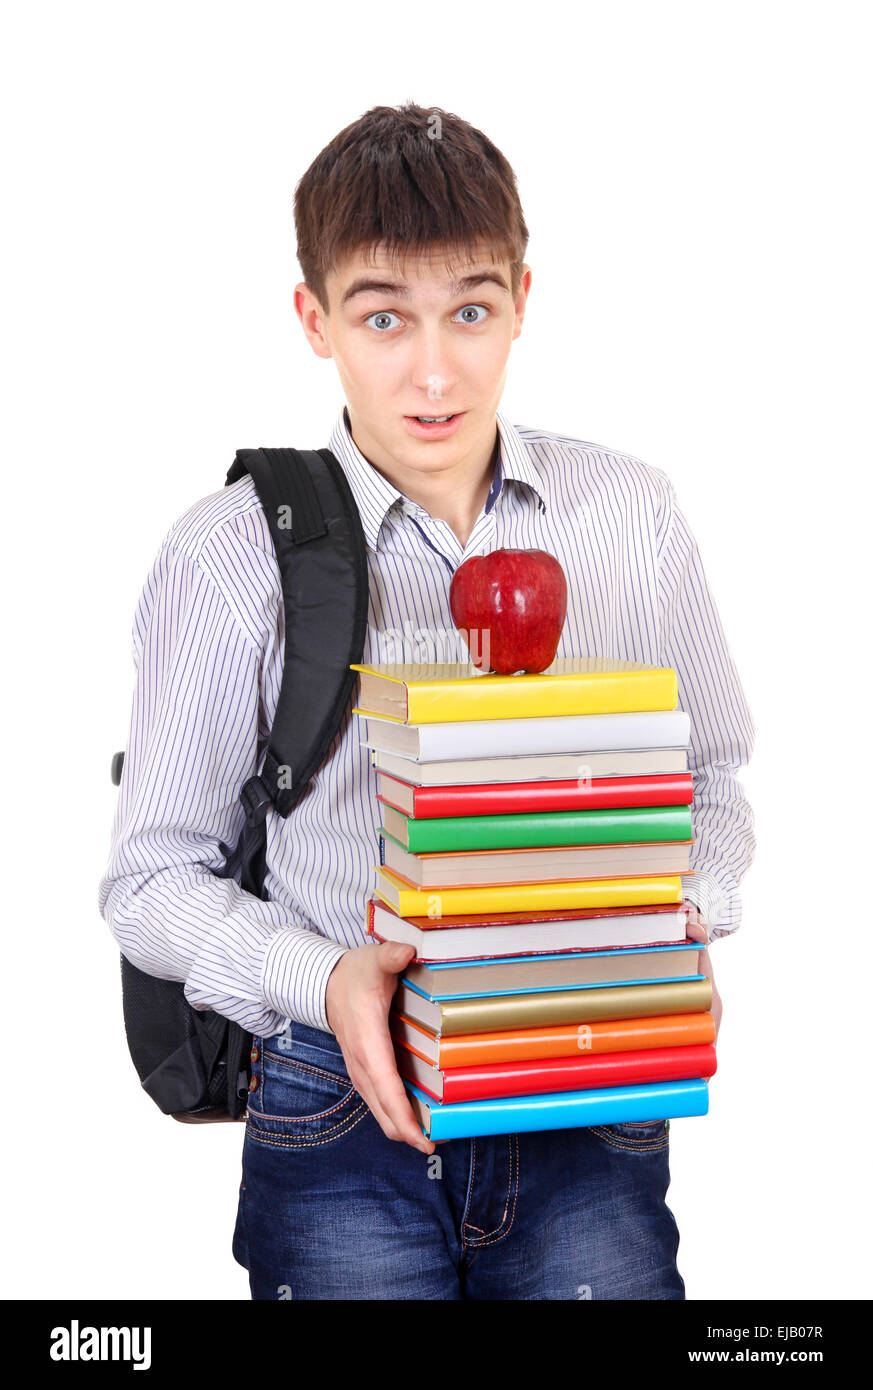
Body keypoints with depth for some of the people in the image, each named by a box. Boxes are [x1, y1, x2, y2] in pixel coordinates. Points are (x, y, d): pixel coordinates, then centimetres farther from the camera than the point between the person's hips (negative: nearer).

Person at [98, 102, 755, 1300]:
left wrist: (681, 921, -7)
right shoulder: (232, 557, -6)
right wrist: (323, 978, -17)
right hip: (341, 1107, -2)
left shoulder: (632, 516, 2)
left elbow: (710, 782, 13)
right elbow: (153, 875, -1)